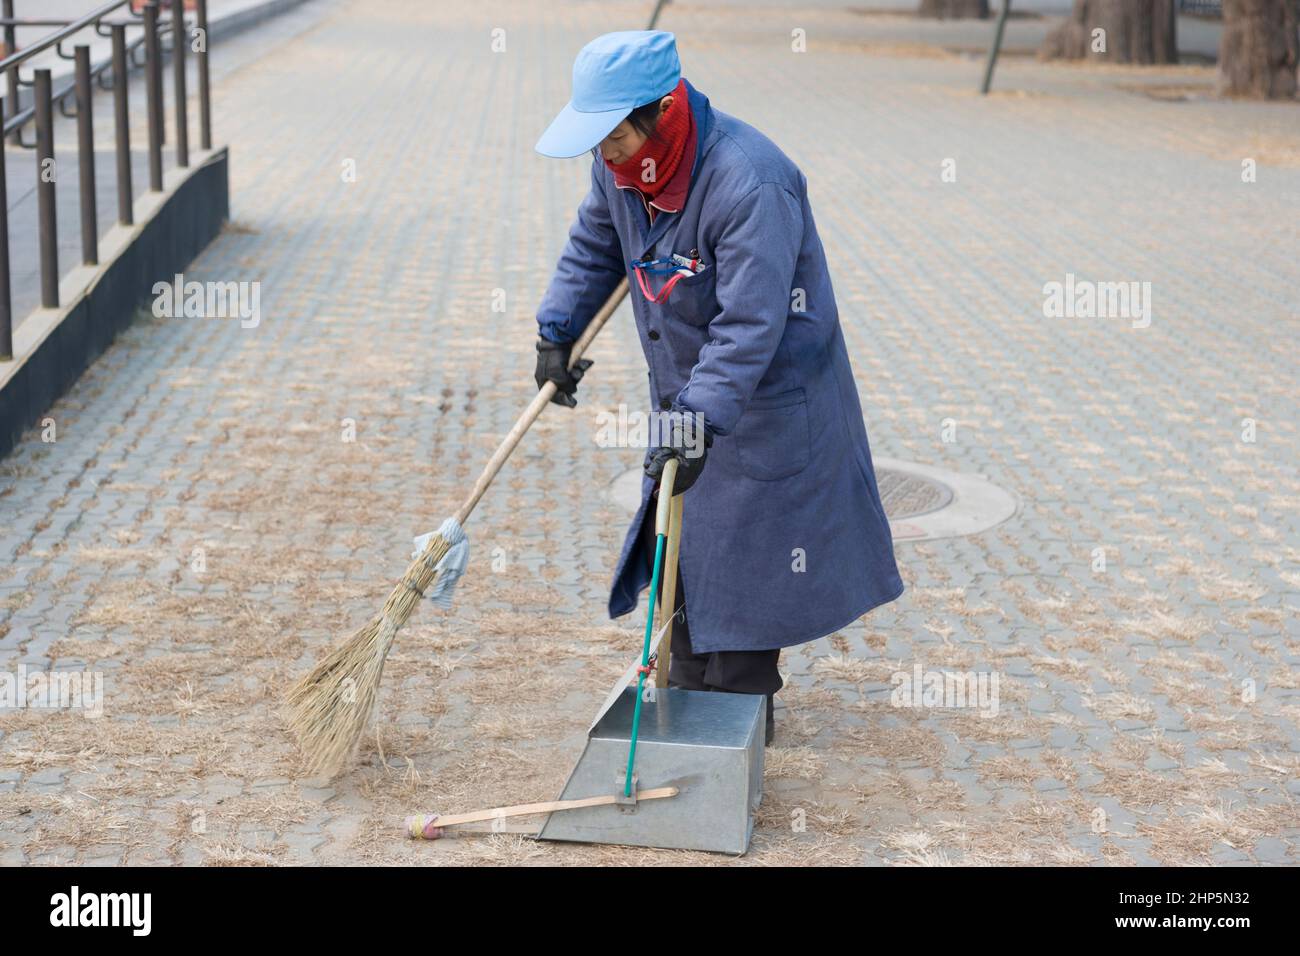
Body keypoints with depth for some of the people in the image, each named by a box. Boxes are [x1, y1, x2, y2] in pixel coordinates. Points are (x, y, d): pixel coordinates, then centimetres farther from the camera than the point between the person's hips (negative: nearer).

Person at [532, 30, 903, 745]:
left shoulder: (750, 184, -32)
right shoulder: (621, 163, -5)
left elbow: (749, 323, -36)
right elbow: (595, 246, 16)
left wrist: (701, 419, -40)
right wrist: (556, 330, 12)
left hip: (766, 399, -8)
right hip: (689, 395, 8)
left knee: (742, 562, -1)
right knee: (685, 549, 15)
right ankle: (688, 701, 29)